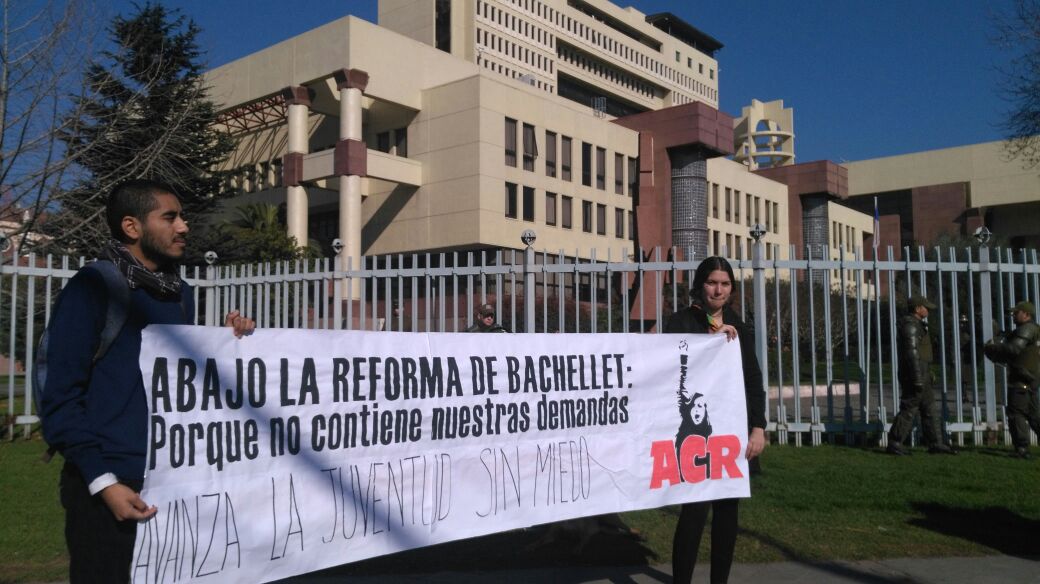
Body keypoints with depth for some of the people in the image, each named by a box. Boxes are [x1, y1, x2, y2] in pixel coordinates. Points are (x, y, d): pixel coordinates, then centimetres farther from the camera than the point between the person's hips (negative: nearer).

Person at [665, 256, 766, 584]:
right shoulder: (681, 322, -1)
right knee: (696, 506, -10)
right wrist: (713, 339, -19)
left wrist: (758, 427, 2)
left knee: (728, 506, 9)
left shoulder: (739, 328, 11)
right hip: (696, 429, -4)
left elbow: (753, 380, 10)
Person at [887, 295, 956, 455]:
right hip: (915, 374, -10)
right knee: (909, 409, -5)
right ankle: (894, 444, 0)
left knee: (930, 409, 11)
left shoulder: (914, 324, 19)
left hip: (921, 375, 10)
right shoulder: (910, 325, -15)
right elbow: (912, 353, -22)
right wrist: (918, 379, -24)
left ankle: (935, 444, 14)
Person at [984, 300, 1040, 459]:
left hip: (1021, 379, -10)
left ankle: (1022, 449, -10)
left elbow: (1013, 349, -22)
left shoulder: (1027, 329, -12)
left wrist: (993, 348, -10)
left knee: (1016, 414, -8)